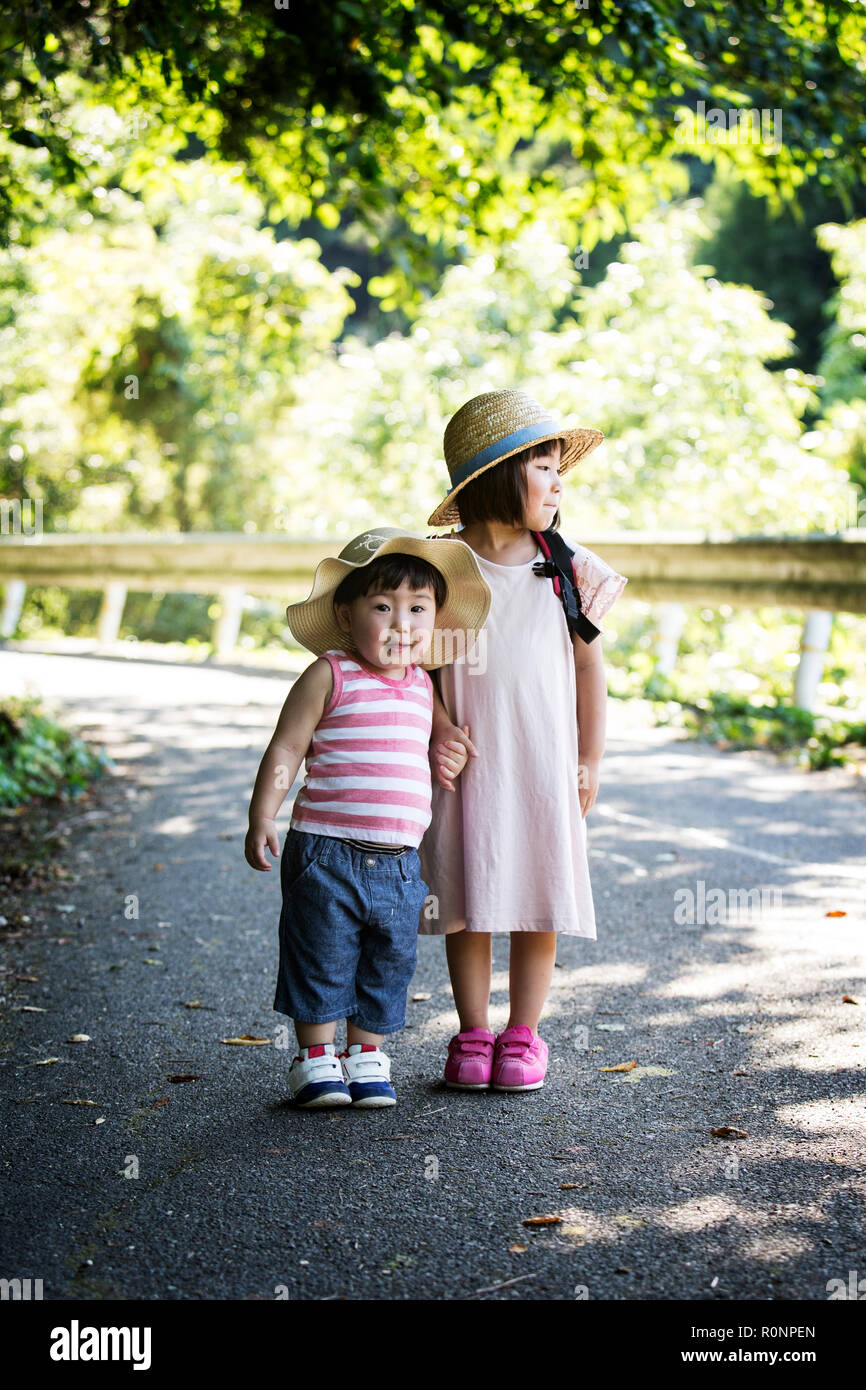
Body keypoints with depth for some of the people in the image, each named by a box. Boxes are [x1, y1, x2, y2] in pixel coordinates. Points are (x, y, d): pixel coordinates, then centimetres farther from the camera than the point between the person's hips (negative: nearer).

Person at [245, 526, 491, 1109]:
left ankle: (367, 1053, 26)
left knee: (390, 963, 11)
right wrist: (262, 818, -13)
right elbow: (285, 751, -7)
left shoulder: (423, 685, 12)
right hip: (326, 853, -5)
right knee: (321, 958, 4)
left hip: (399, 860, 5)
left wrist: (443, 760, 7)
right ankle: (315, 1056, 18)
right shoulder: (330, 675, -6)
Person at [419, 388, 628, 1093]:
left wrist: (590, 759, 5)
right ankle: (473, 1034, 18)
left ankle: (524, 1034, 17)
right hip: (469, 758, -1)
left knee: (541, 897, 4)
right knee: (468, 899, 5)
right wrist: (437, 725, -10)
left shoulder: (567, 565, 1)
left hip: (545, 759, 1)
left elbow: (588, 663, 6)